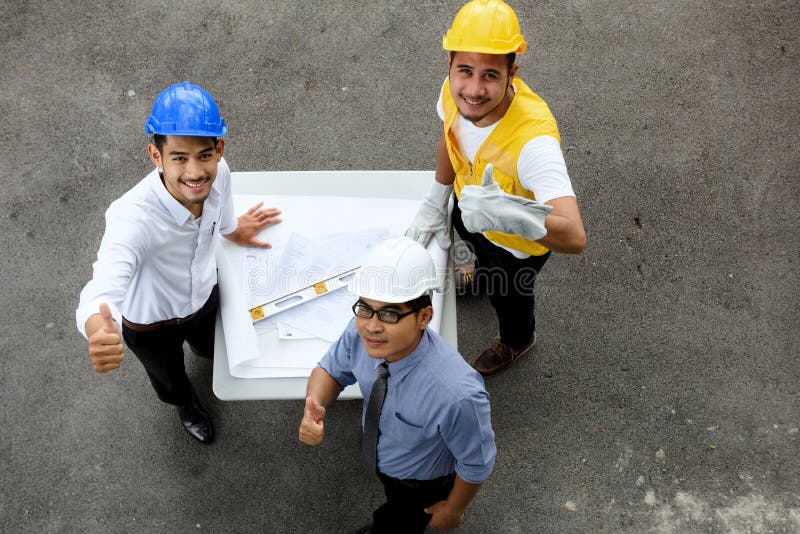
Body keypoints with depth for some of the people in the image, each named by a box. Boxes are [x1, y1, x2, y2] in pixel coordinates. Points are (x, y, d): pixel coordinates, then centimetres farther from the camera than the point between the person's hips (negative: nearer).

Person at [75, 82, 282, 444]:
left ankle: (203, 349, 74)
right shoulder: (131, 219, -47)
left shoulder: (218, 173, -30)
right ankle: (187, 405, 66)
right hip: (151, 323, -3)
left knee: (211, 348, 37)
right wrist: (100, 331, -84)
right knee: (170, 383, 30)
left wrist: (234, 231, 18)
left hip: (205, 295, 4)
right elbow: (101, 292, -61)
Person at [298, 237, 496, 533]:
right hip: (380, 455, 5)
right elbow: (330, 370, -9)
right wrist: (315, 407, -32)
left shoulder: (457, 395, -47)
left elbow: (476, 464, -27)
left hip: (419, 484, -5)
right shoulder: (361, 331, -31)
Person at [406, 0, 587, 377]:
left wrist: (507, 213, -74)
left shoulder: (533, 139, -50)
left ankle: (516, 340, 64)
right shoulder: (455, 91, -29)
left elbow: (574, 238, -58)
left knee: (507, 294, 26)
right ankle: (485, 272, 77)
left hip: (519, 242, -5)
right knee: (468, 233, 38)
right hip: (471, 198, 5)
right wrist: (435, 204, 9)